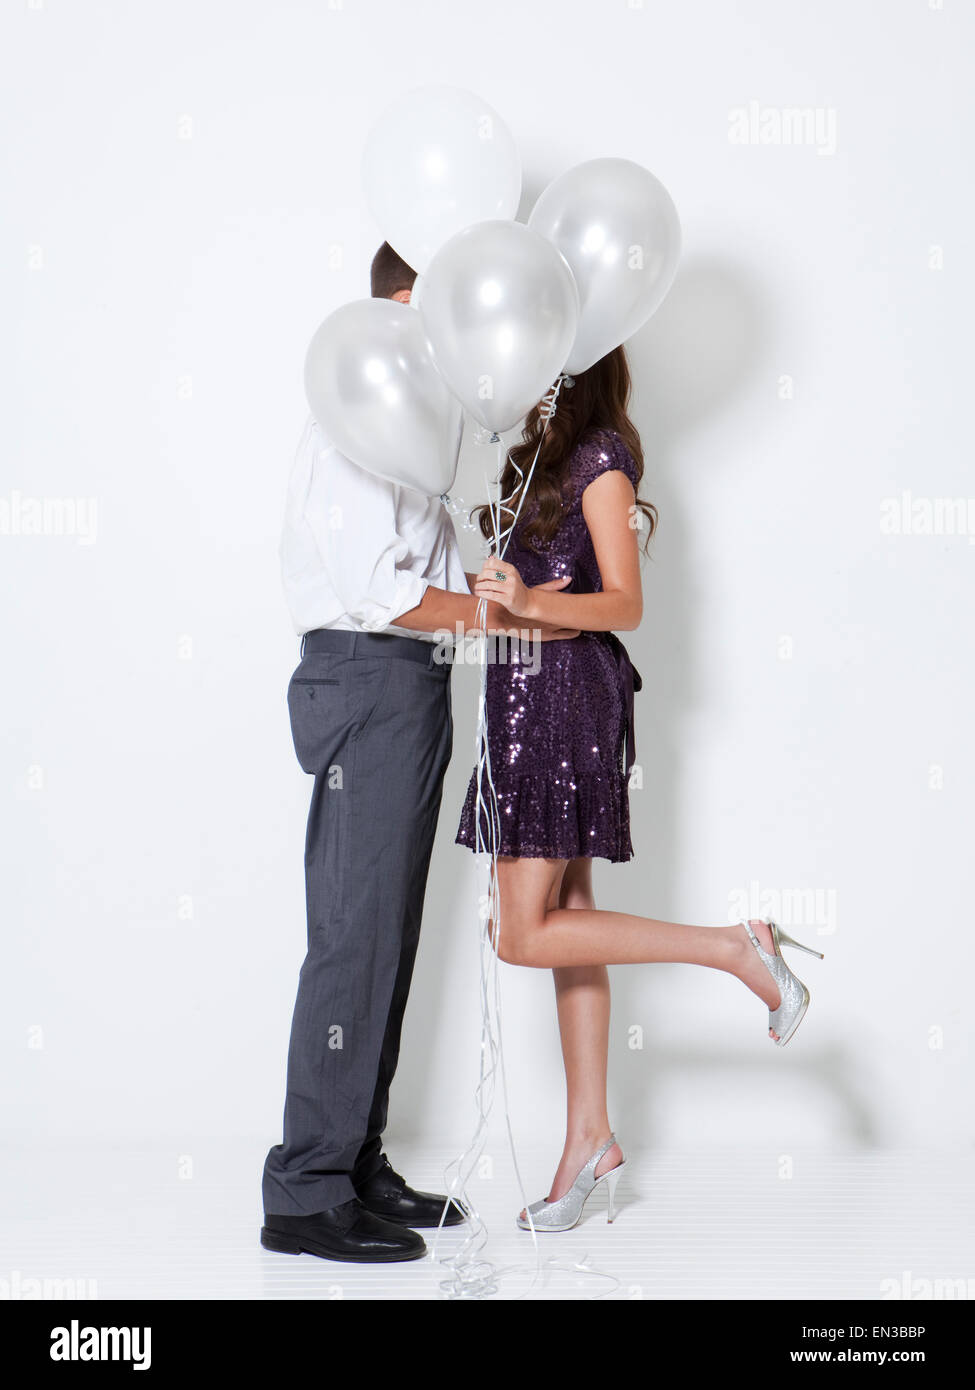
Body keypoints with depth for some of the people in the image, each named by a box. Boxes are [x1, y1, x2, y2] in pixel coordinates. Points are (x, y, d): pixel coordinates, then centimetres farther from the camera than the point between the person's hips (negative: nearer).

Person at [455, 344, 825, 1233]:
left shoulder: (602, 458, -10)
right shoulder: (545, 453, 17)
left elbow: (625, 602, -17)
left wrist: (529, 601, -30)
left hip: (564, 691, -9)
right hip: (531, 688, 9)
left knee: (523, 934, -9)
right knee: (568, 919, 10)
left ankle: (739, 949, -3)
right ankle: (591, 1136, 17)